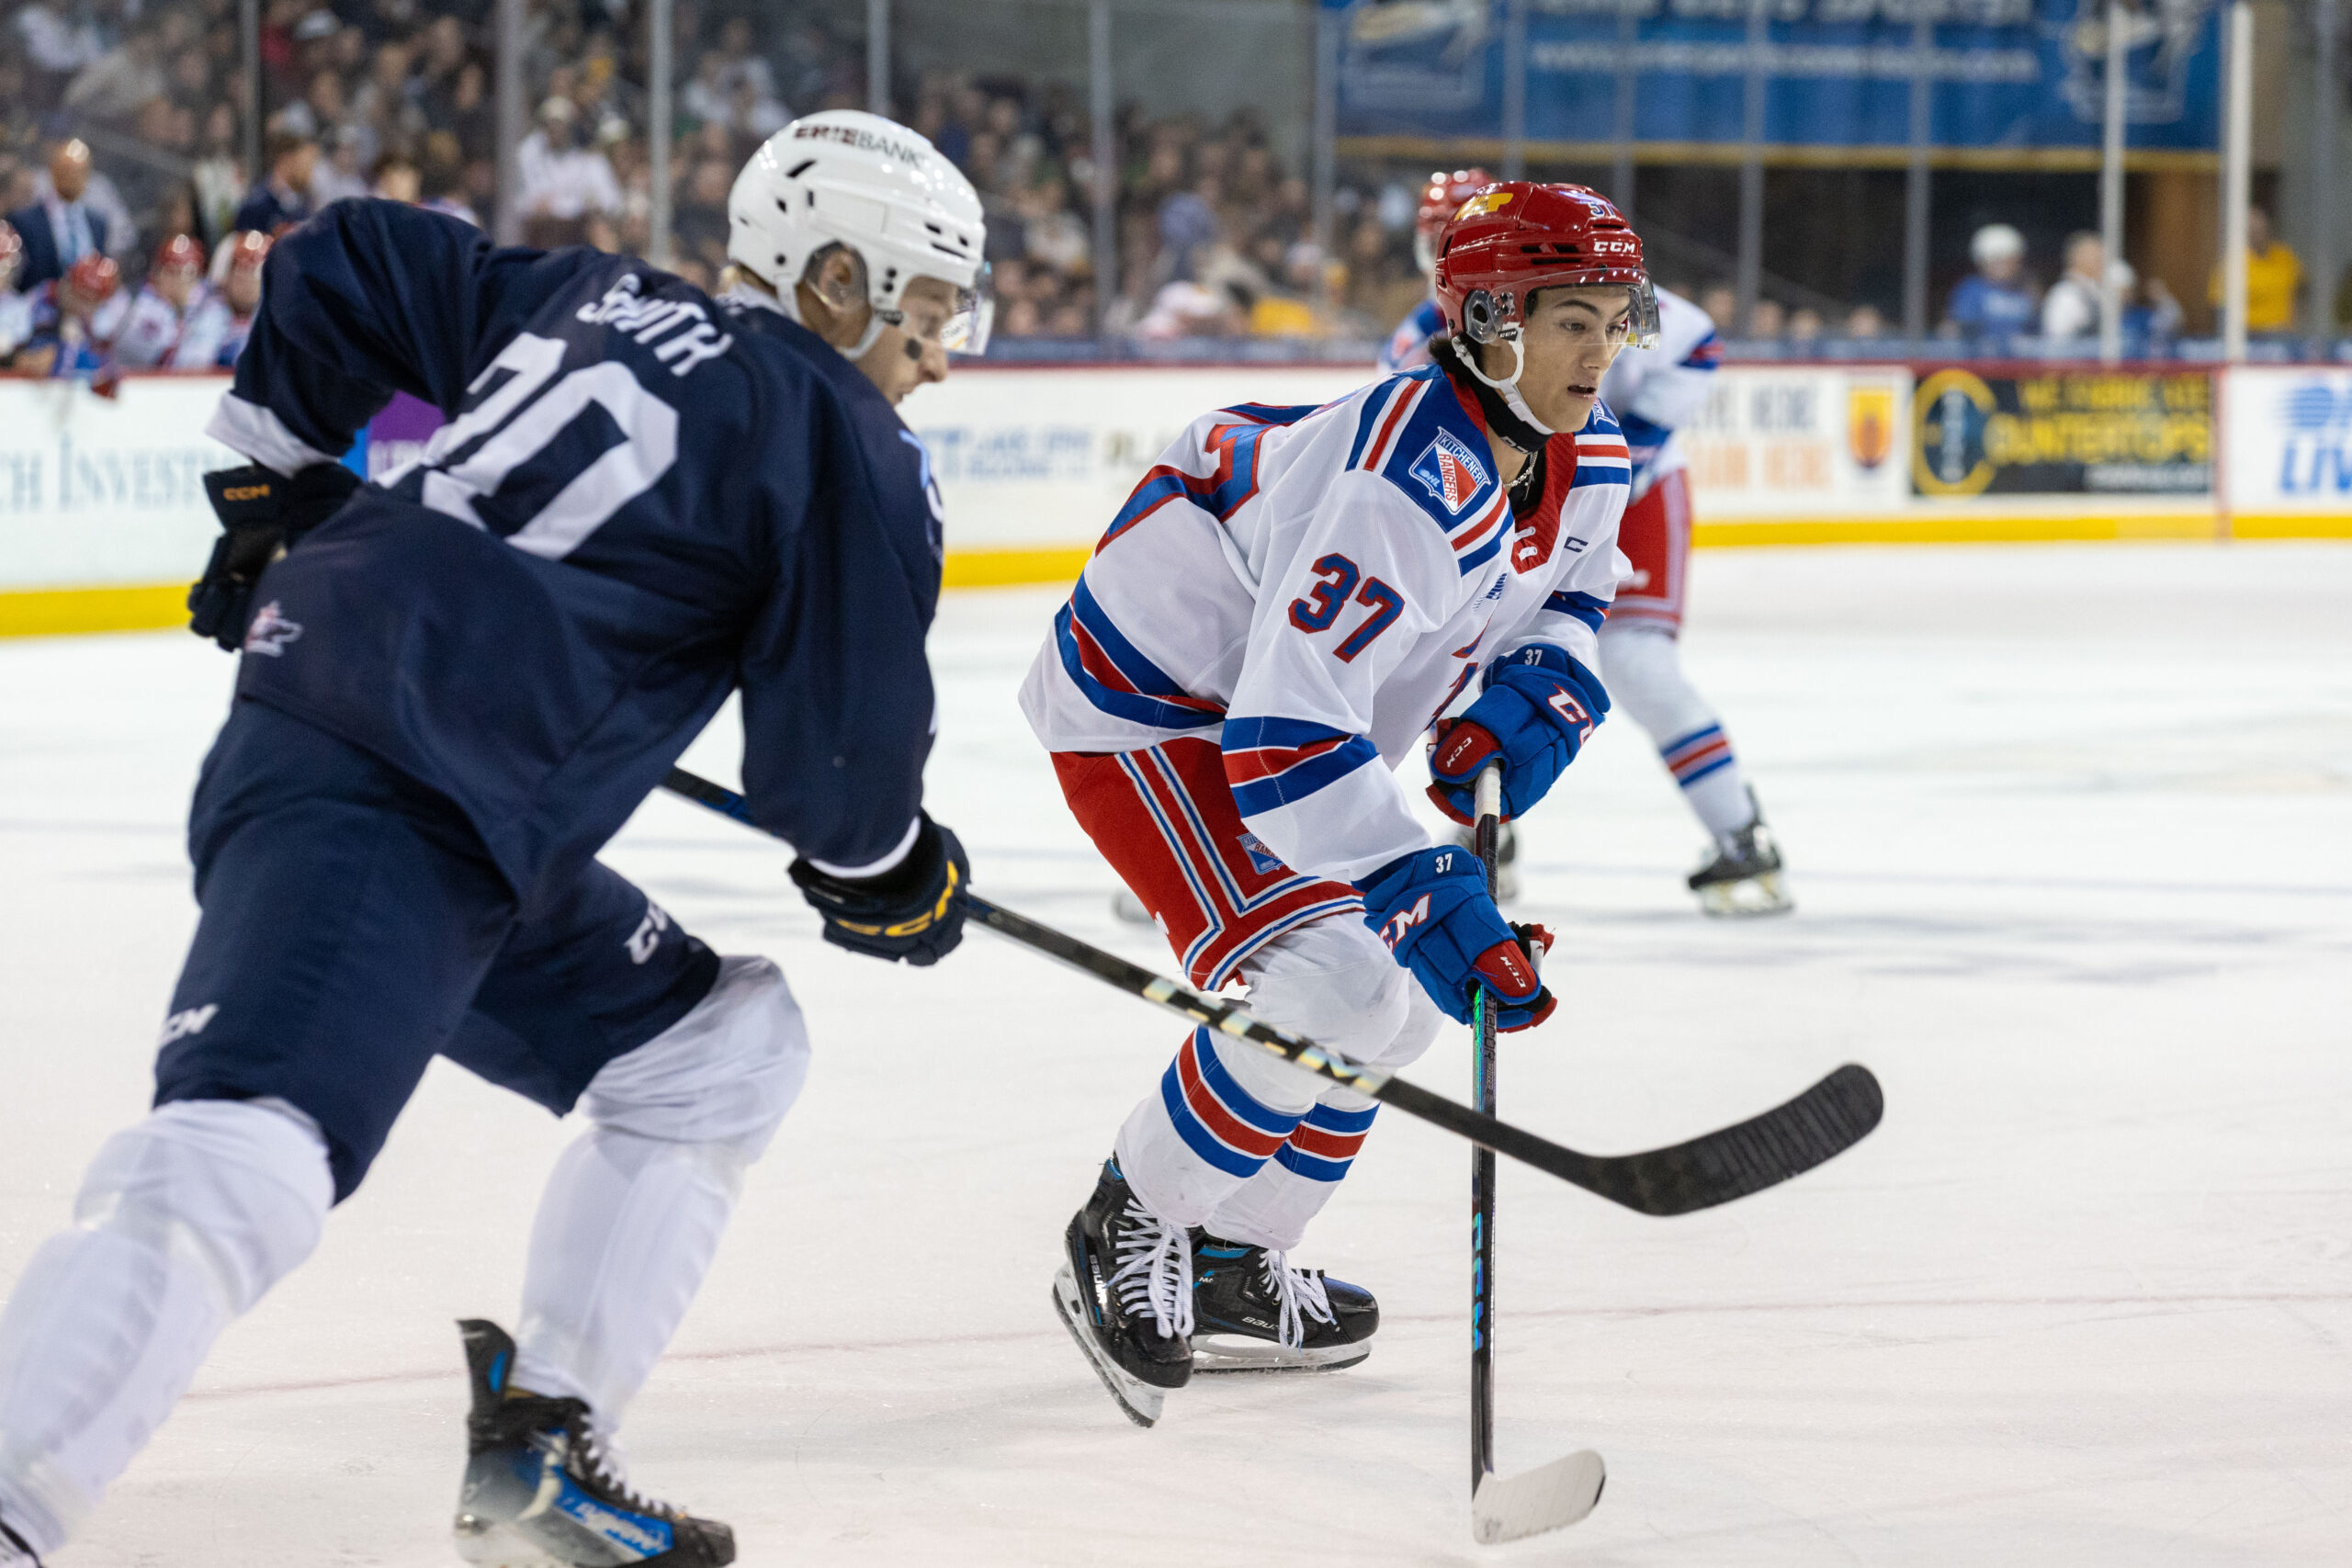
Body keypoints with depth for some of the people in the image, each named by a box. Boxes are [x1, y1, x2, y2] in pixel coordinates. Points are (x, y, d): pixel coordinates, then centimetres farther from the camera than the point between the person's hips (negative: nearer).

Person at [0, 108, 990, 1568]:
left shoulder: (600, 301, 20)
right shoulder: (848, 448, -3)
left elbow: (347, 260, 26)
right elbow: (838, 739, -2)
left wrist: (278, 482, 34)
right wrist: (892, 874, 18)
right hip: (366, 812, -10)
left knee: (719, 1046, 20)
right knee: (241, 1164, -27)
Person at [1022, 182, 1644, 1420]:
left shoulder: (1589, 458, -7)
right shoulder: (1403, 486, -36)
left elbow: (1564, 596, 14)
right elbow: (1284, 736, -40)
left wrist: (1533, 701, -9)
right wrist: (1427, 891, -44)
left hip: (1291, 701, 10)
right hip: (1148, 707, -10)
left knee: (1401, 997, 16)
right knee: (1322, 988, -23)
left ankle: (1232, 1270, 30)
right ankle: (1127, 1235, -2)